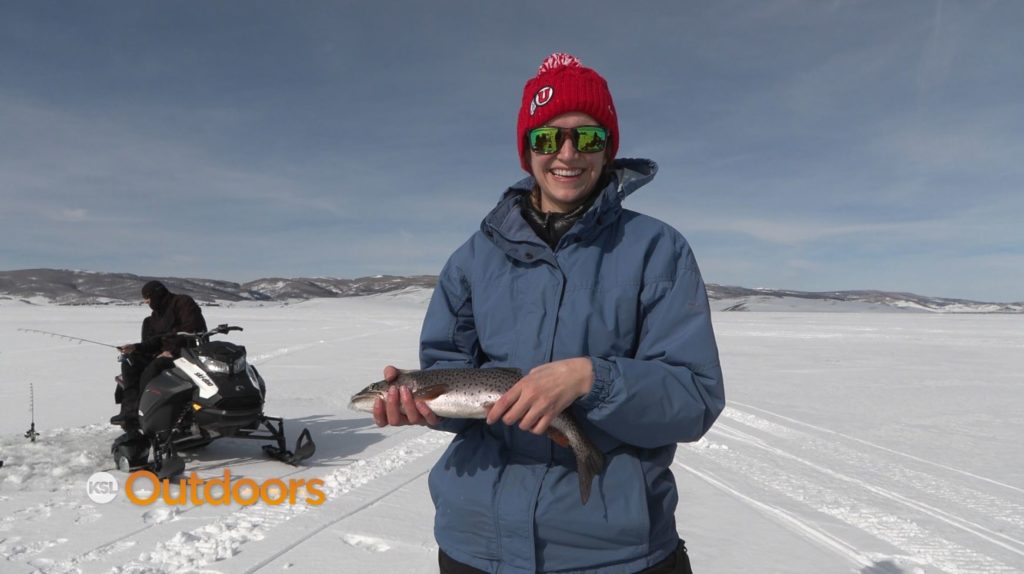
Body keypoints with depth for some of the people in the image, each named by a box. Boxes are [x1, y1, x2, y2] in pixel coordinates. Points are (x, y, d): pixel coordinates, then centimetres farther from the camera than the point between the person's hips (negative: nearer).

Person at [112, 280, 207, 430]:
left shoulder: (183, 302, -6)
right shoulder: (155, 316, 21)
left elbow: (193, 330, -17)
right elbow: (154, 342, 17)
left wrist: (172, 350, -18)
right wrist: (135, 347, -1)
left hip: (187, 353, -9)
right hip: (164, 353, 9)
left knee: (152, 369, -30)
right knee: (130, 362, -8)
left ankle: (140, 413, -23)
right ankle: (129, 410, -14)